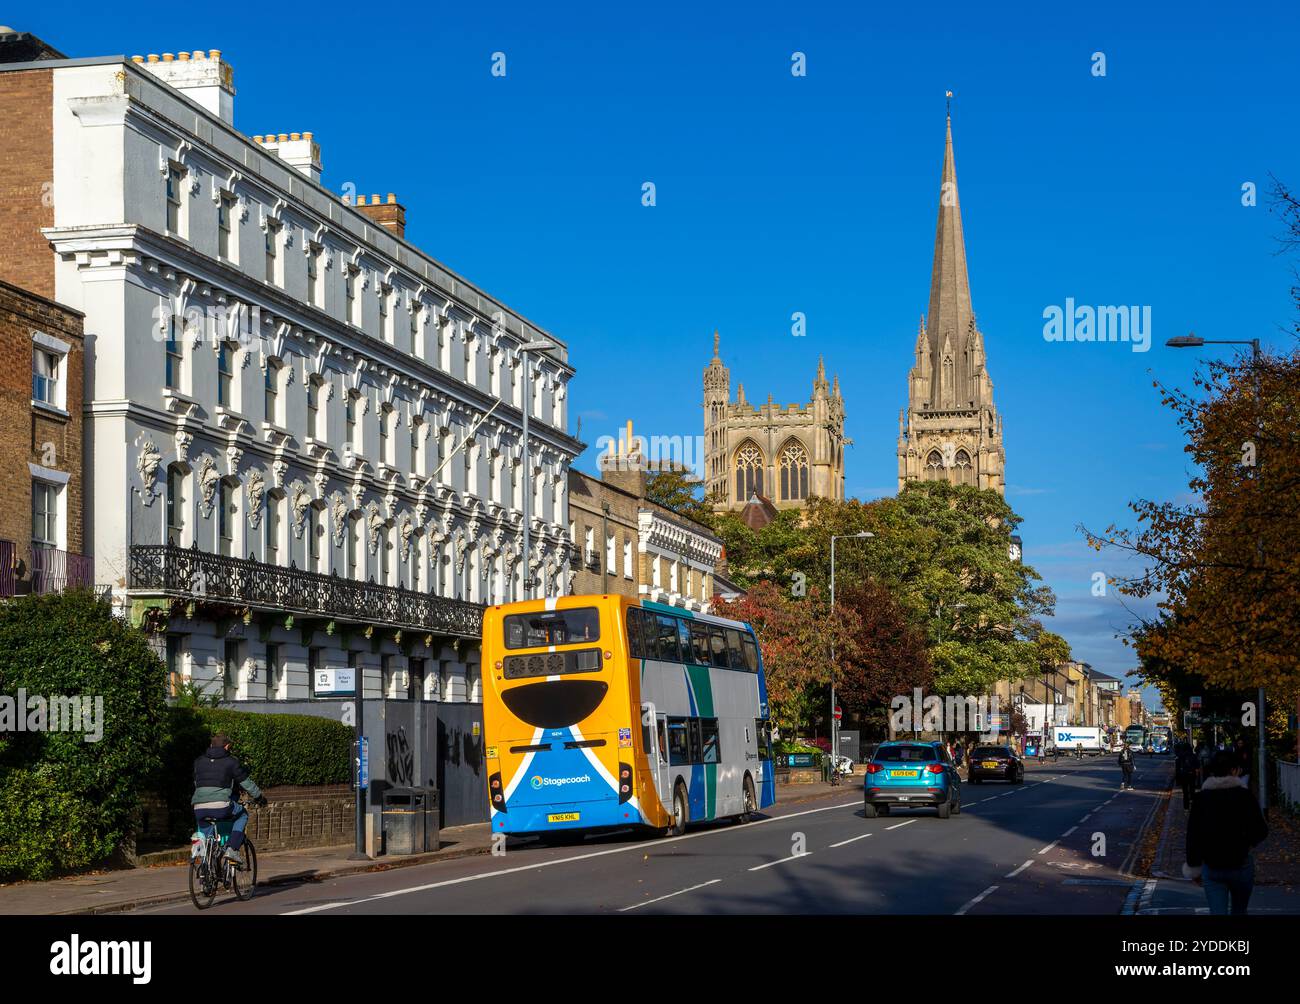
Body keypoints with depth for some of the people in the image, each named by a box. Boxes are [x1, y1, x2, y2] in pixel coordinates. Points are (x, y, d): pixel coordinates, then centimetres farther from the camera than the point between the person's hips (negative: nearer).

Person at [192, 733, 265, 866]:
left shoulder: (199, 762, 19)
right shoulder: (230, 761, 7)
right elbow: (246, 782, 15)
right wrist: (259, 797, 31)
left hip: (199, 809, 4)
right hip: (221, 807, -4)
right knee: (242, 814, 24)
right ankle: (232, 849, 8)